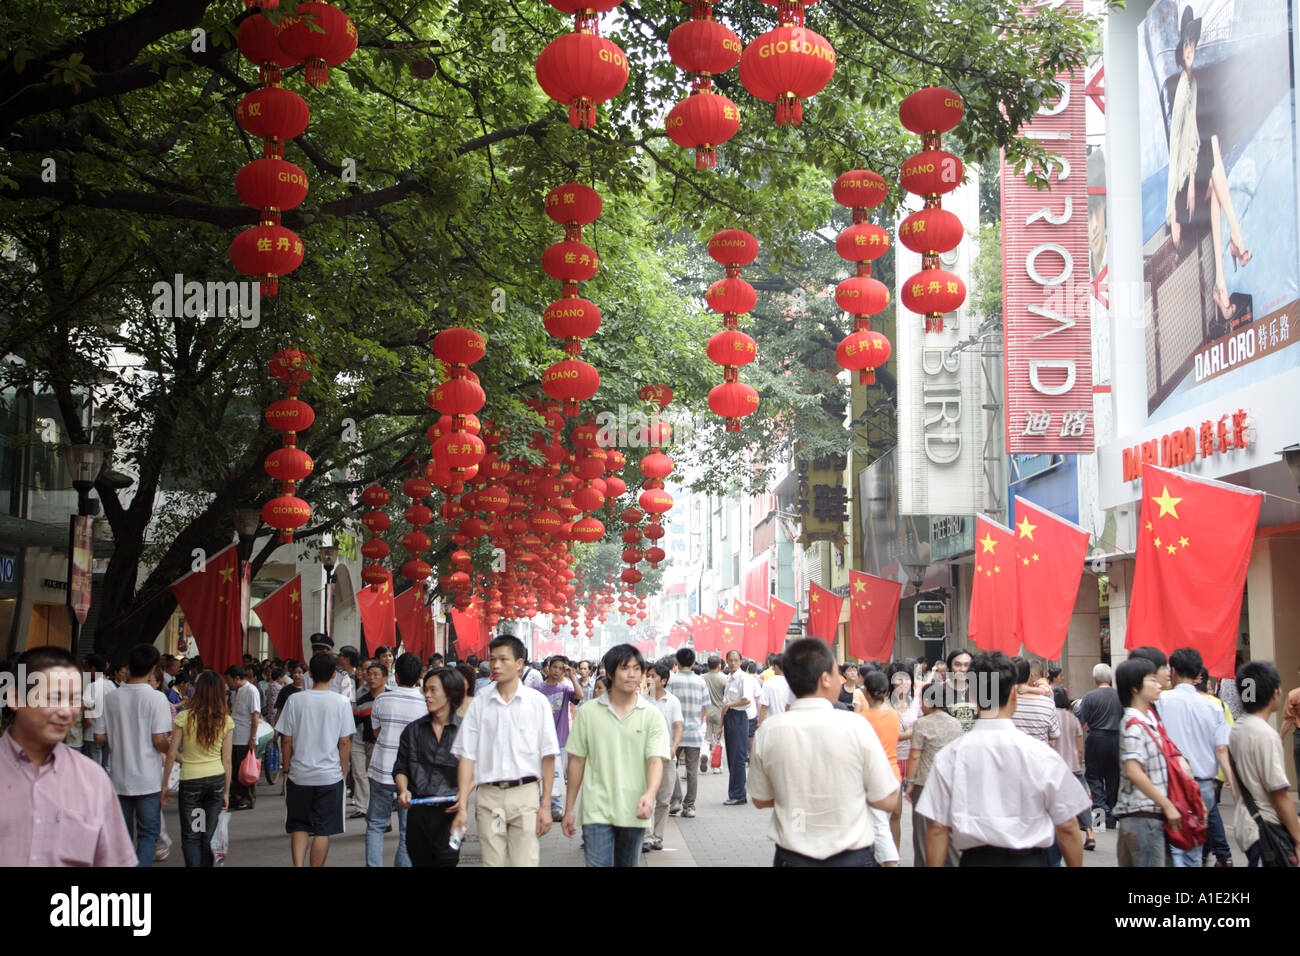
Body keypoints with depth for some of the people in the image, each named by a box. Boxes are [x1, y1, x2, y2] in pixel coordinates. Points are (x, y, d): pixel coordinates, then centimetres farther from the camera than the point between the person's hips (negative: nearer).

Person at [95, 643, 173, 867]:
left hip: (119, 778, 4)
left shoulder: (111, 698, 0)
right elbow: (159, 741, -15)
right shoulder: (156, 698, -12)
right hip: (148, 780, -4)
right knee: (148, 833, 4)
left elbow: (99, 737, 2)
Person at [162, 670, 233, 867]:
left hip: (190, 780, -2)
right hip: (217, 779, 2)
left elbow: (171, 755, -5)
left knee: (190, 837, 4)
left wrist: (164, 785, 5)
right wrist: (226, 792, 11)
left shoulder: (184, 717, -8)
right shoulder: (226, 721, -2)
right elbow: (227, 760, 2)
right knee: (209, 835, 13)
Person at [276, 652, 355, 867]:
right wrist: (344, 771, 9)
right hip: (330, 776, -1)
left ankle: (297, 865, -1)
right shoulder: (341, 703, -6)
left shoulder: (295, 700, -4)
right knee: (323, 830, 7)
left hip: (299, 775, 1)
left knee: (299, 826, 13)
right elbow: (345, 742, -3)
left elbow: (287, 740, 1)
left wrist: (287, 769, 13)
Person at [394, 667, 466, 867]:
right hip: (417, 811, 3)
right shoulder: (413, 730, 11)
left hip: (450, 811, -3)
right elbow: (401, 768, 15)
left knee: (447, 859, -12)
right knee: (420, 861, 8)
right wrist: (403, 790, -4)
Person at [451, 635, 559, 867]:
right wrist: (462, 806, 0)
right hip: (489, 796, 1)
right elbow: (467, 756, 5)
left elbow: (548, 756, 3)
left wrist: (546, 805, -1)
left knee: (525, 861, -5)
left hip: (525, 794, -1)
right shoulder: (480, 702, 5)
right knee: (491, 861, 3)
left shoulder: (537, 702, 2)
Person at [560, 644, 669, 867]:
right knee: (598, 863, -11)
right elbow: (577, 761, 7)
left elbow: (656, 760, -8)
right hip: (597, 812, -1)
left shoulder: (651, 715, 2)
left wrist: (650, 794, -27)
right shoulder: (589, 713, 3)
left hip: (634, 813, 1)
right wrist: (569, 809, 7)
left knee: (628, 863, 12)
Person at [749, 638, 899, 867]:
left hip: (791, 856, 2)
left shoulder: (768, 731, -7)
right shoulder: (855, 726, -15)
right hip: (852, 857, -2)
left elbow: (761, 800, 4)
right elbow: (887, 801, -9)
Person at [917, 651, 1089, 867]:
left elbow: (937, 829, -3)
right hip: (1029, 859, -1)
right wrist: (1076, 864, 11)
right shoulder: (1041, 754, -6)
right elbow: (1067, 827, -2)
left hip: (975, 859, 2)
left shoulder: (949, 756, -4)